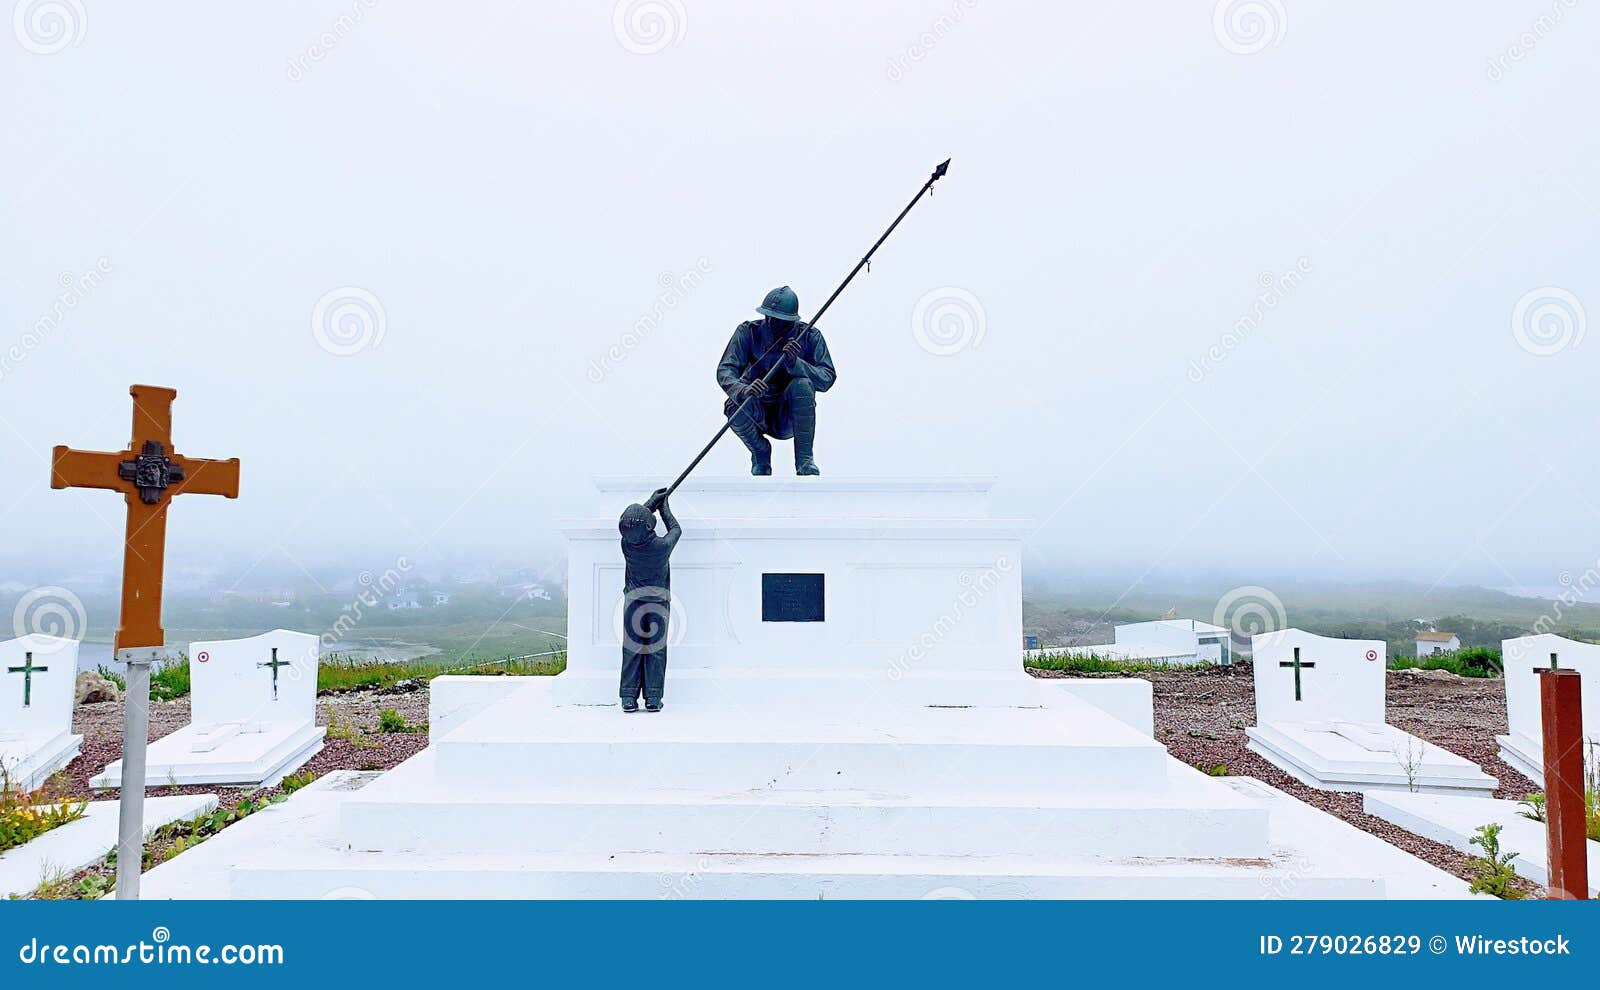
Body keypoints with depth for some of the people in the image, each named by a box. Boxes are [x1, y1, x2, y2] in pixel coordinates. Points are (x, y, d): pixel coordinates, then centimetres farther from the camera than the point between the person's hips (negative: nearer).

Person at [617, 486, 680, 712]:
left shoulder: (627, 545, -11)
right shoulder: (662, 546, -17)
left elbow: (633, 523, 11)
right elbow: (675, 529, 6)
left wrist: (653, 501, 20)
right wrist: (664, 508, 19)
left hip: (633, 600, 2)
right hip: (659, 601, -2)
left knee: (632, 649, 6)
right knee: (656, 649, 4)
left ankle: (629, 698, 5)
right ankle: (653, 698, 5)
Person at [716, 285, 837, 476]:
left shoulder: (809, 336, -9)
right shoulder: (748, 331, -10)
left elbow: (827, 379, -19)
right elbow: (724, 371, -20)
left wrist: (795, 363, -36)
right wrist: (743, 391, -43)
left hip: (788, 418, 0)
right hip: (757, 415, 1)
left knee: (802, 384, -30)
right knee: (733, 406, -32)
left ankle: (805, 460, -17)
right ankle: (760, 453, 0)